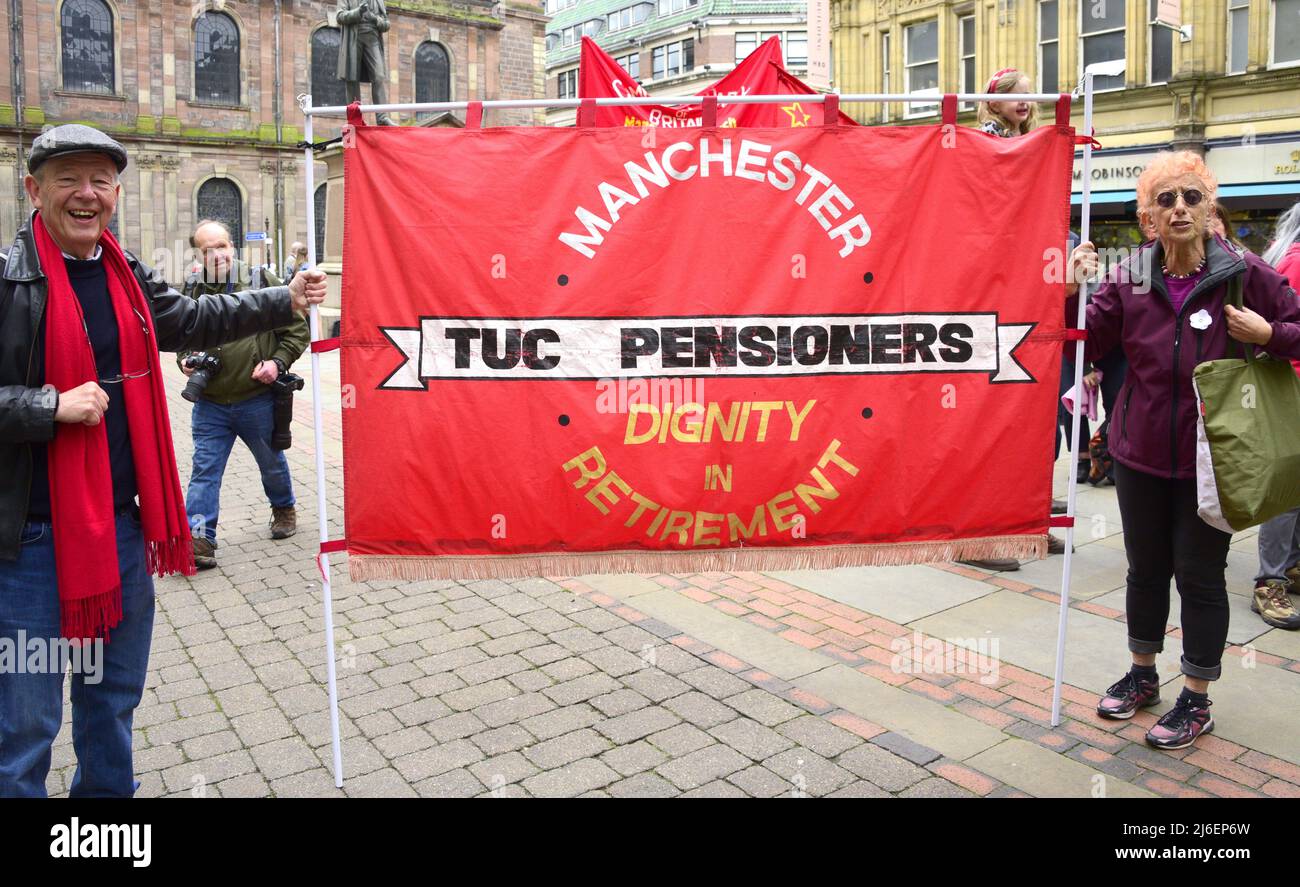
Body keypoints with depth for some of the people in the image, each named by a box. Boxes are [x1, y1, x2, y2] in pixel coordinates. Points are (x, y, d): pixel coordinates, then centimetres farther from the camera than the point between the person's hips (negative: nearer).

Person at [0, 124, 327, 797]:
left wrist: (285, 301, 26)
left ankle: (107, 789, 42)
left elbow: (190, 320, 26)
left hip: (123, 522, 7)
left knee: (116, 694, 23)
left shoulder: (127, 274, 9)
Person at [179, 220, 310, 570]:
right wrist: (185, 360, -3)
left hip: (258, 400, -1)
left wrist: (278, 362, -14)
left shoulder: (262, 281, -5)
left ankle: (284, 509, 42)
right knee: (204, 469, -1)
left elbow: (297, 330, -1)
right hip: (209, 403, 2)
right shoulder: (191, 290, 2)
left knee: (272, 462, 17)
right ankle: (199, 538, 2)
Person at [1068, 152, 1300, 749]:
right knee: (1145, 569, 17)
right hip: (1141, 454, 3)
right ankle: (1142, 675, 37)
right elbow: (1082, 345, -4)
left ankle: (1196, 700, 24)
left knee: (1200, 576, 6)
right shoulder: (1129, 279, -2)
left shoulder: (1245, 273, -9)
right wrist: (1071, 293, -18)